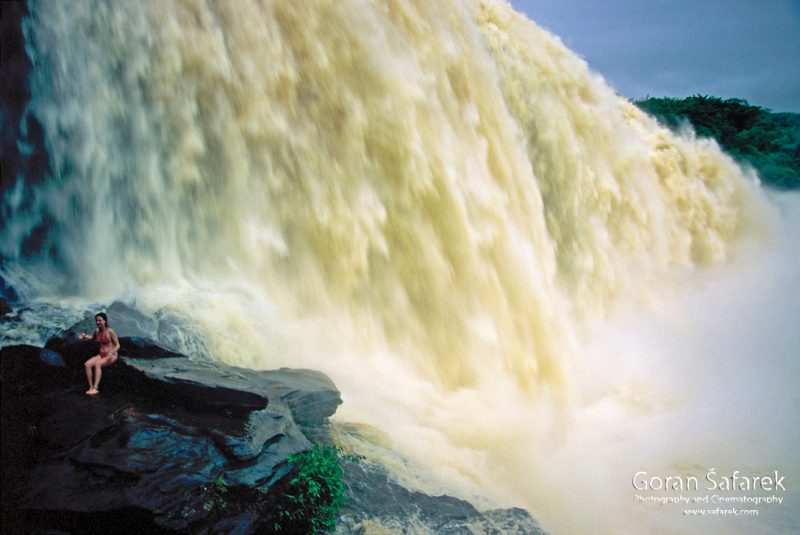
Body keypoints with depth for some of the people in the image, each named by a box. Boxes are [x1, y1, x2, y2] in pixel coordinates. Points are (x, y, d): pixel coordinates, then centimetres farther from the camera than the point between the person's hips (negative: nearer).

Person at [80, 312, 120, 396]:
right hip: (101, 355, 6)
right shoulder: (97, 331, 6)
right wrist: (85, 336, 12)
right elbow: (93, 338, 31)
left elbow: (117, 345, -9)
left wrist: (111, 353, -26)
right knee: (87, 364, -20)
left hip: (111, 356, -6)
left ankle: (95, 388, -38)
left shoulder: (110, 331, -11)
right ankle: (91, 387, -23)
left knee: (97, 364, -33)